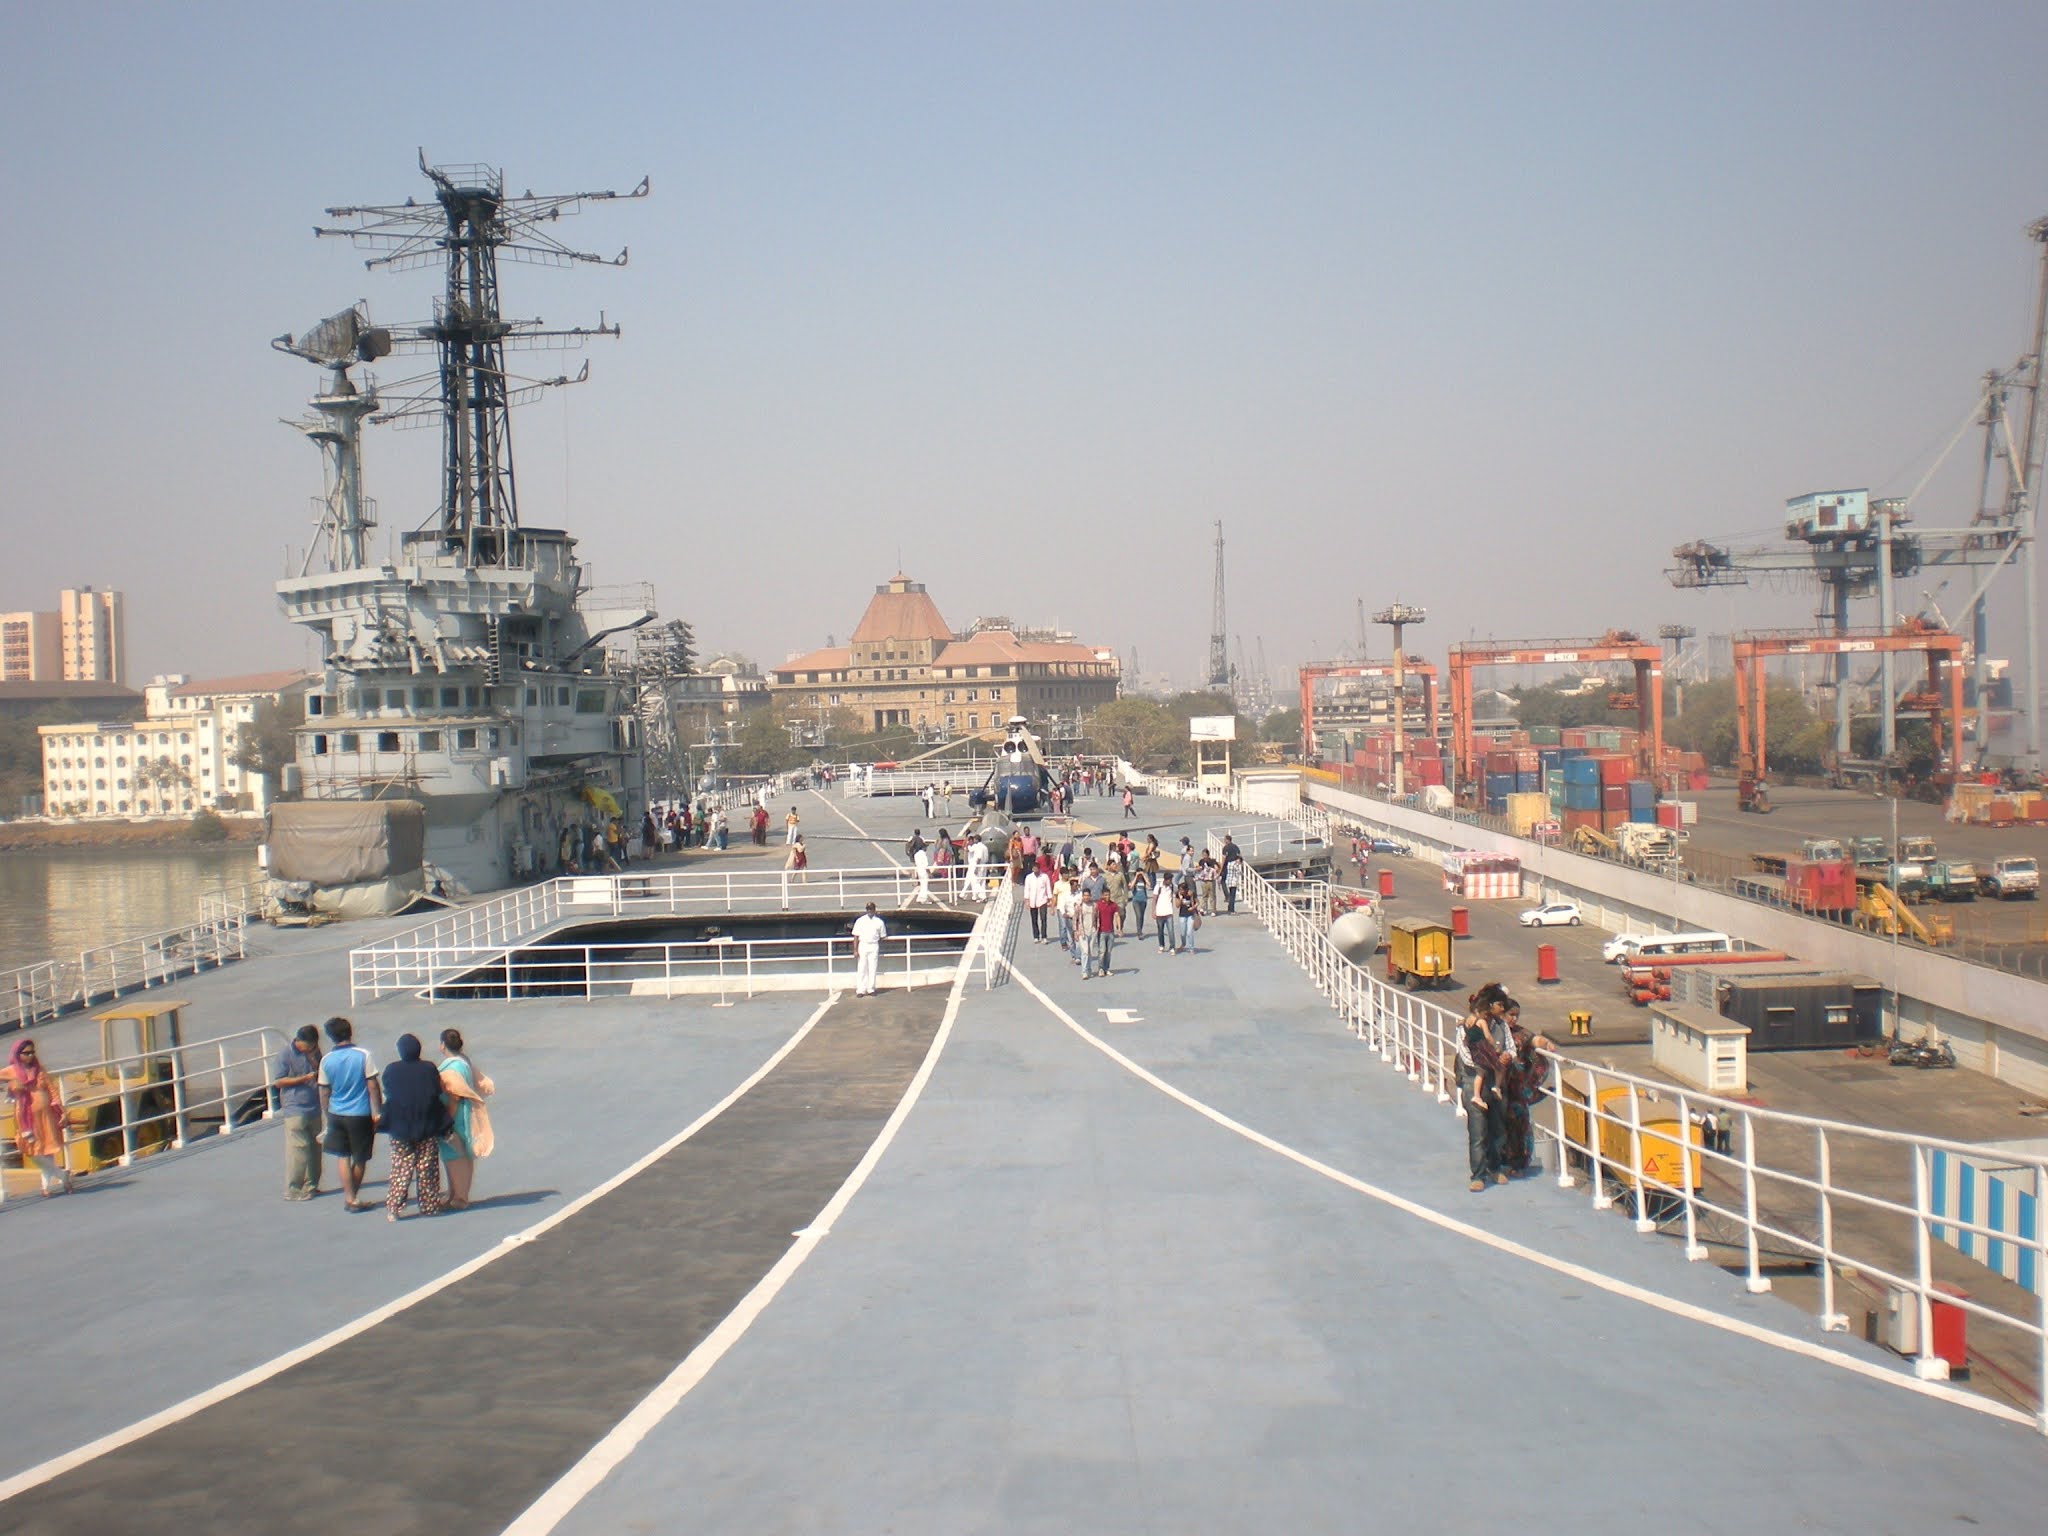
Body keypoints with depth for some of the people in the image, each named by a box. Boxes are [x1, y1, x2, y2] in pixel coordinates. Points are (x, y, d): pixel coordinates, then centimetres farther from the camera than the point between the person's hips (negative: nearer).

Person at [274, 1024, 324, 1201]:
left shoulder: (313, 1052, 10)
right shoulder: (285, 1054, -8)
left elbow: (321, 1075, 9)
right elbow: (278, 1081, -10)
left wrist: (314, 1058, -8)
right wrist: (304, 1078, -15)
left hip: (314, 1108, 6)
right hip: (294, 1109, -6)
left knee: (314, 1148, 9)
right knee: (298, 1148, -8)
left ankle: (310, 1185, 20)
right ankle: (293, 1190, -2)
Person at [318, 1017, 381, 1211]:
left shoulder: (326, 1060, -3)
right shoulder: (364, 1056, -11)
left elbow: (324, 1093, 4)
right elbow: (373, 1087, -10)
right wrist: (377, 1112, -2)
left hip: (336, 1114, 2)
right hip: (360, 1115, -2)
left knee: (342, 1157, 10)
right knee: (360, 1159, 12)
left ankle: (349, 1197, 5)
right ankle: (352, 1195, 20)